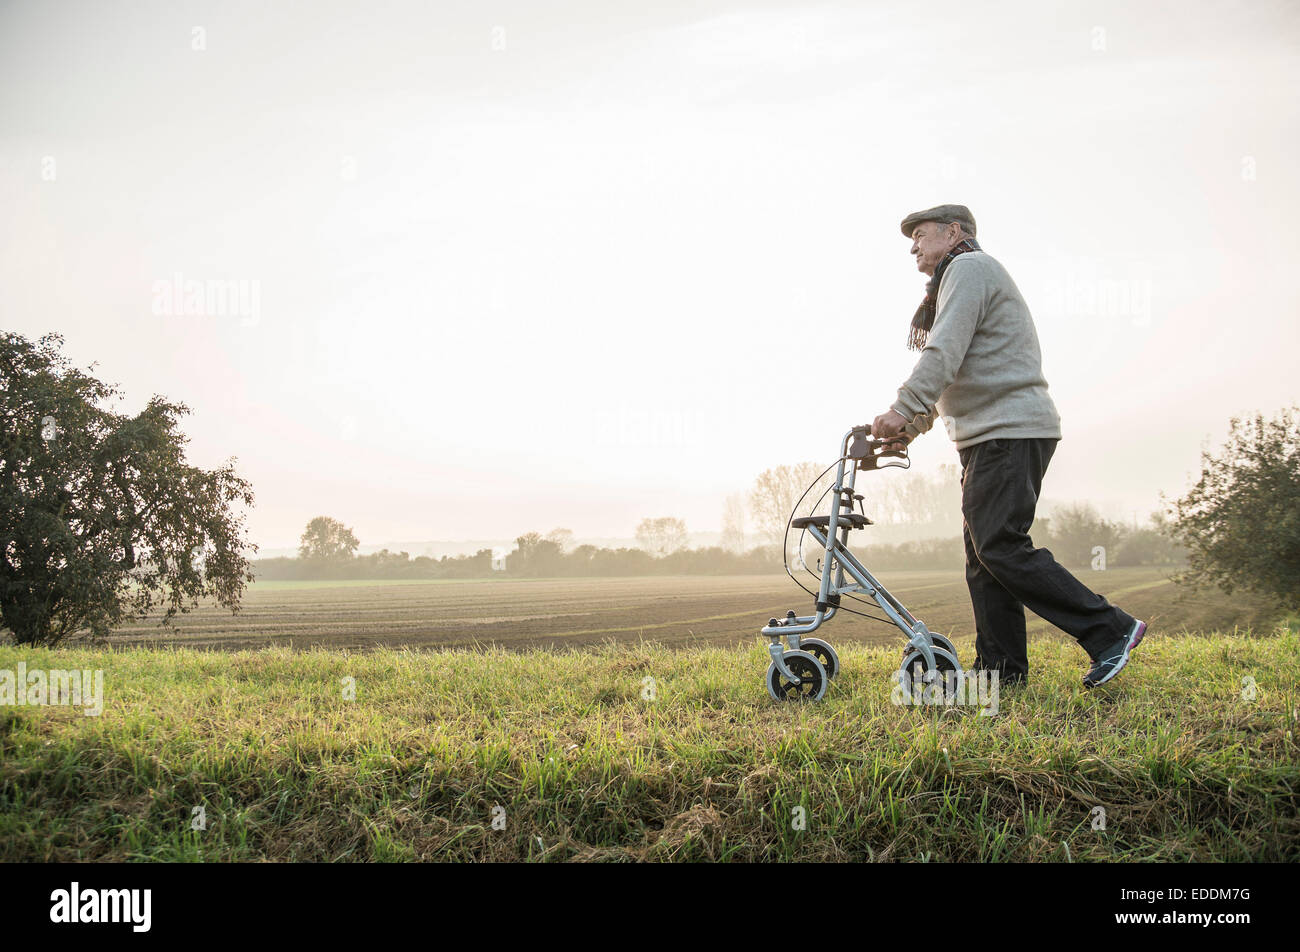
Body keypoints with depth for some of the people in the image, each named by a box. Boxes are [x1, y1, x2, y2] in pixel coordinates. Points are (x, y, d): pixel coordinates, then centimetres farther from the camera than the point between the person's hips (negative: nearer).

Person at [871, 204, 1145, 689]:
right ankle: (1001, 668, 6)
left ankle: (1110, 630, -13)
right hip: (988, 436, 11)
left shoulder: (969, 267, -4)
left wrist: (903, 410, -26)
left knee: (1001, 548, -16)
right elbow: (952, 369, 27)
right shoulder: (961, 276, 29)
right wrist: (916, 426, 17)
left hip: (1010, 431, -11)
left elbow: (945, 352, -19)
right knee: (982, 554, 6)